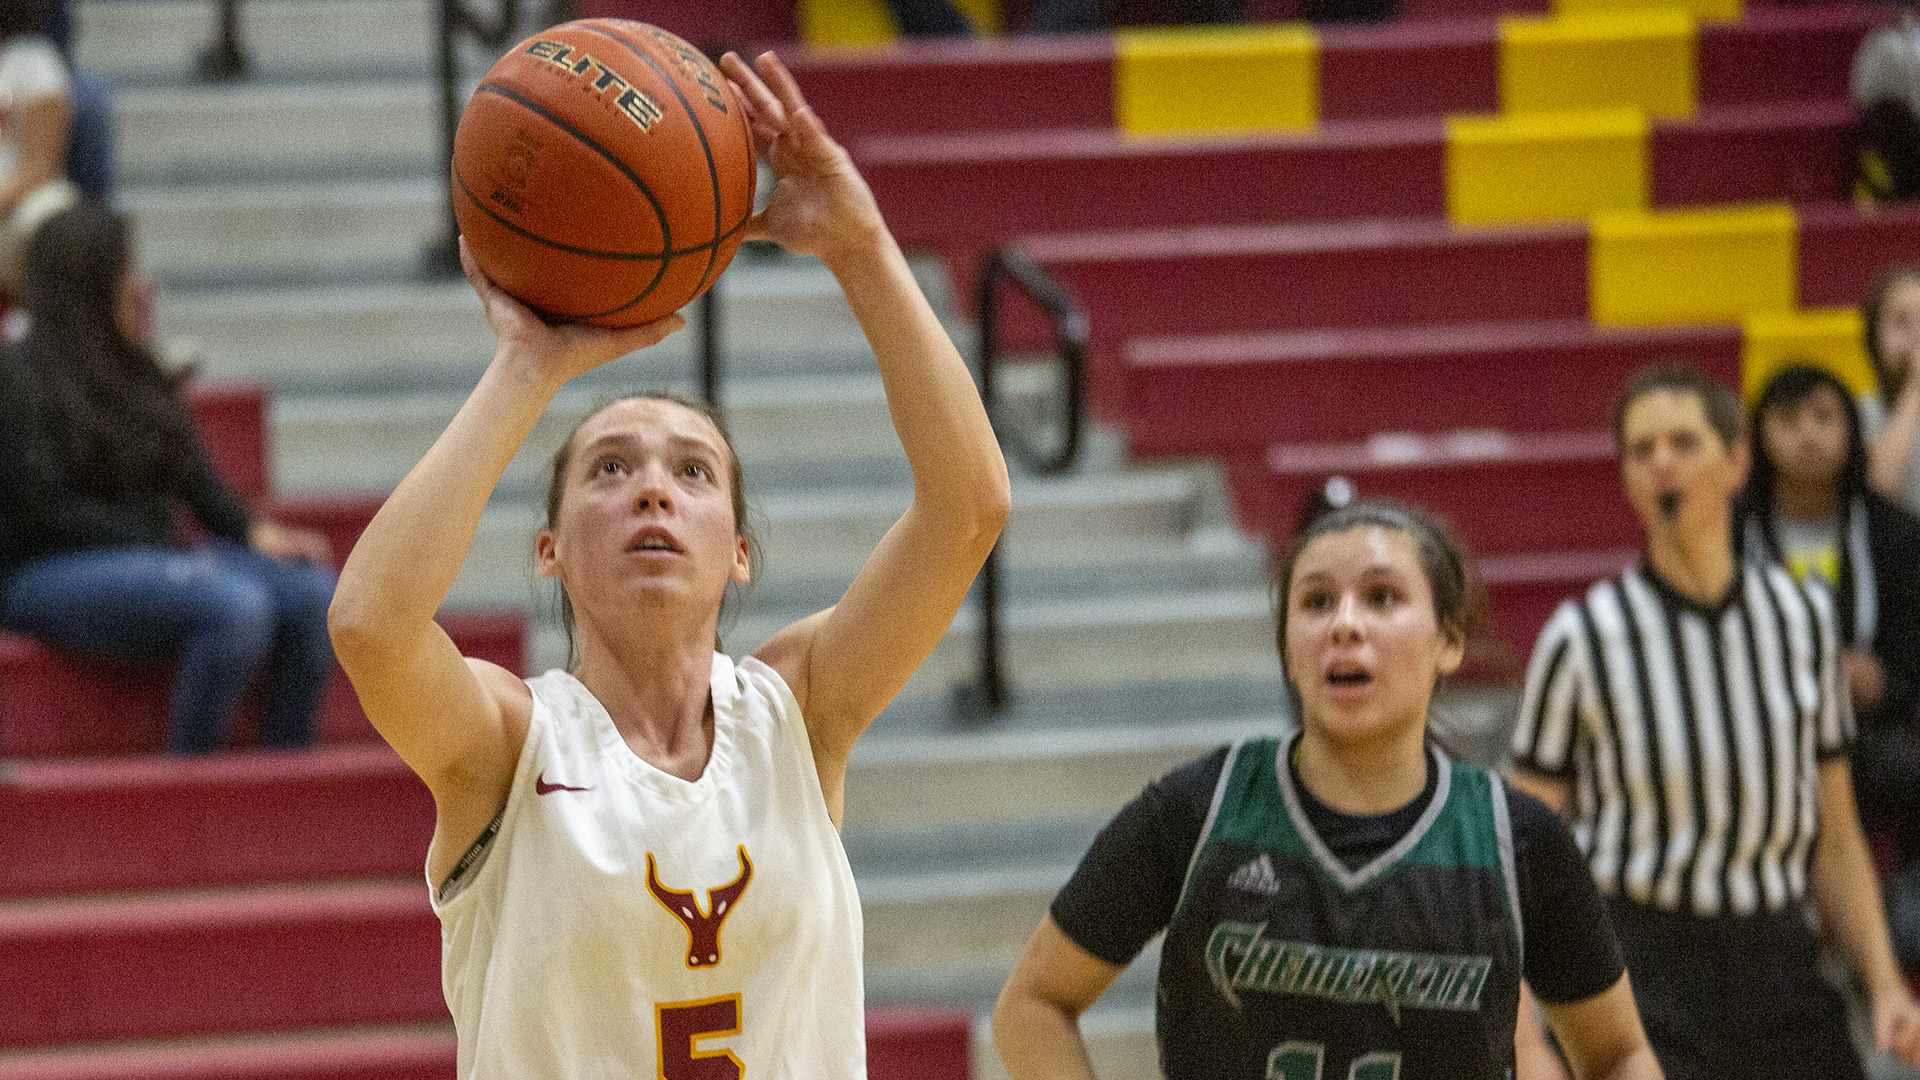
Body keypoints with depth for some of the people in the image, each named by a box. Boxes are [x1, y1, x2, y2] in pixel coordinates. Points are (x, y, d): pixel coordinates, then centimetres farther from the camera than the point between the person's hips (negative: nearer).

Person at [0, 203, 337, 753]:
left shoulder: (137, 374, 19)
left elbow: (195, 478, 16)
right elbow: (47, 508, -12)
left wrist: (257, 533, -5)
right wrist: (171, 556, -17)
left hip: (153, 561, 8)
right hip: (51, 575, -8)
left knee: (314, 593, -17)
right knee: (236, 604, -33)